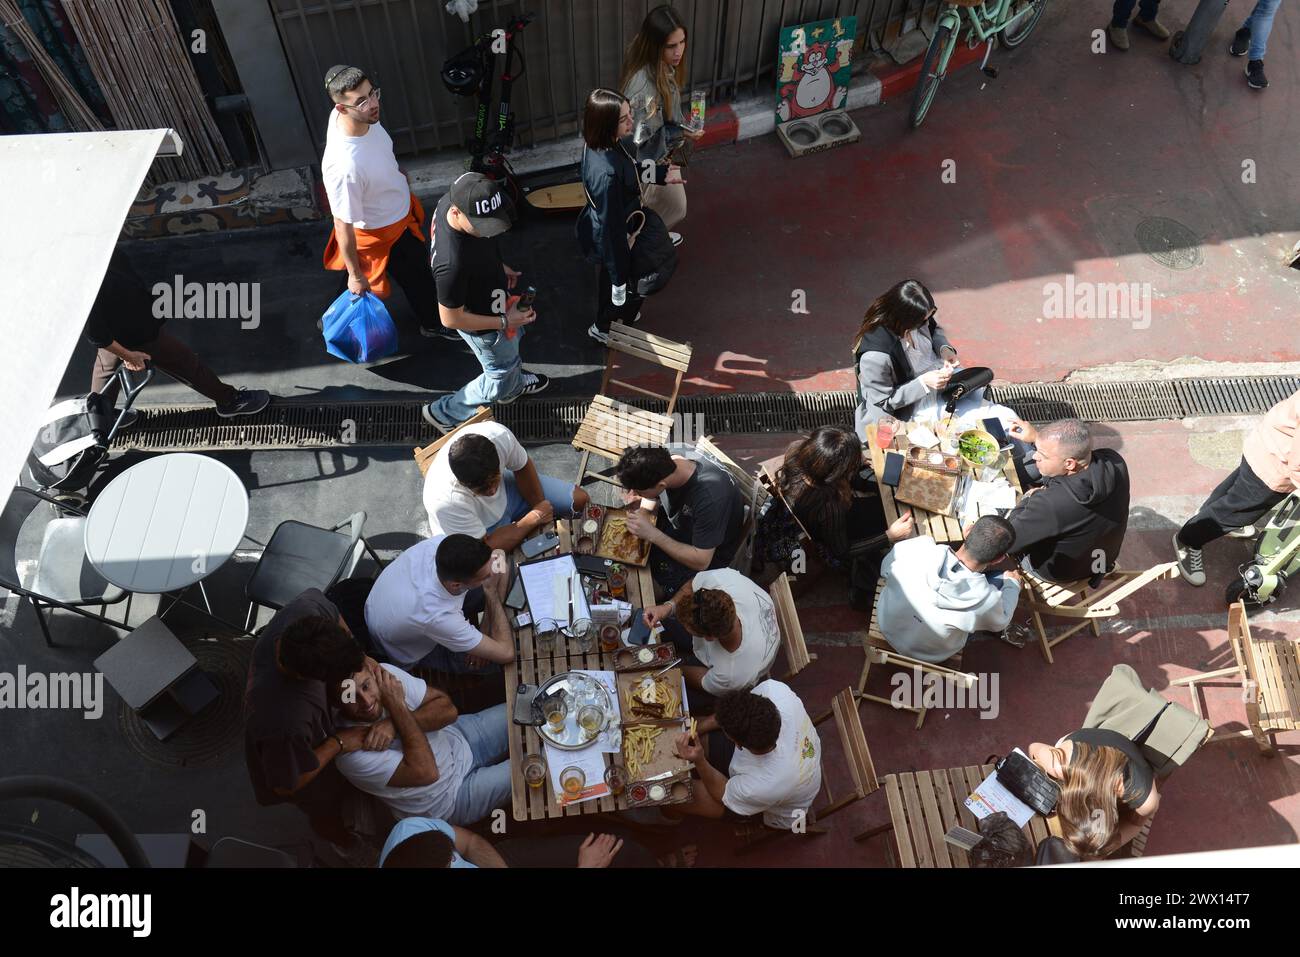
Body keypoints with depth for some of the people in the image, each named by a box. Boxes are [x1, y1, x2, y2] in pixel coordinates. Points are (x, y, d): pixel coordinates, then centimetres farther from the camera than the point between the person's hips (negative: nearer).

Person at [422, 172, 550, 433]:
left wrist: (497, 267, 2)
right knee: (501, 377, 19)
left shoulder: (450, 201, -23)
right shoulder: (452, 264, -46)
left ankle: (514, 384, 66)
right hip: (482, 325, -8)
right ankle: (444, 412, 40)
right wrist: (505, 322, -24)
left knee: (513, 341, 35)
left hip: (488, 299, 8)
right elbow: (451, 319, -30)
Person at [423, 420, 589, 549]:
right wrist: (533, 519, -24)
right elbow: (485, 549, -29)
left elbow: (522, 467, -8)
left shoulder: (498, 434, -33)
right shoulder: (446, 502, -43)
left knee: (581, 500, 2)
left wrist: (539, 506, -14)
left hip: (507, 490, 5)